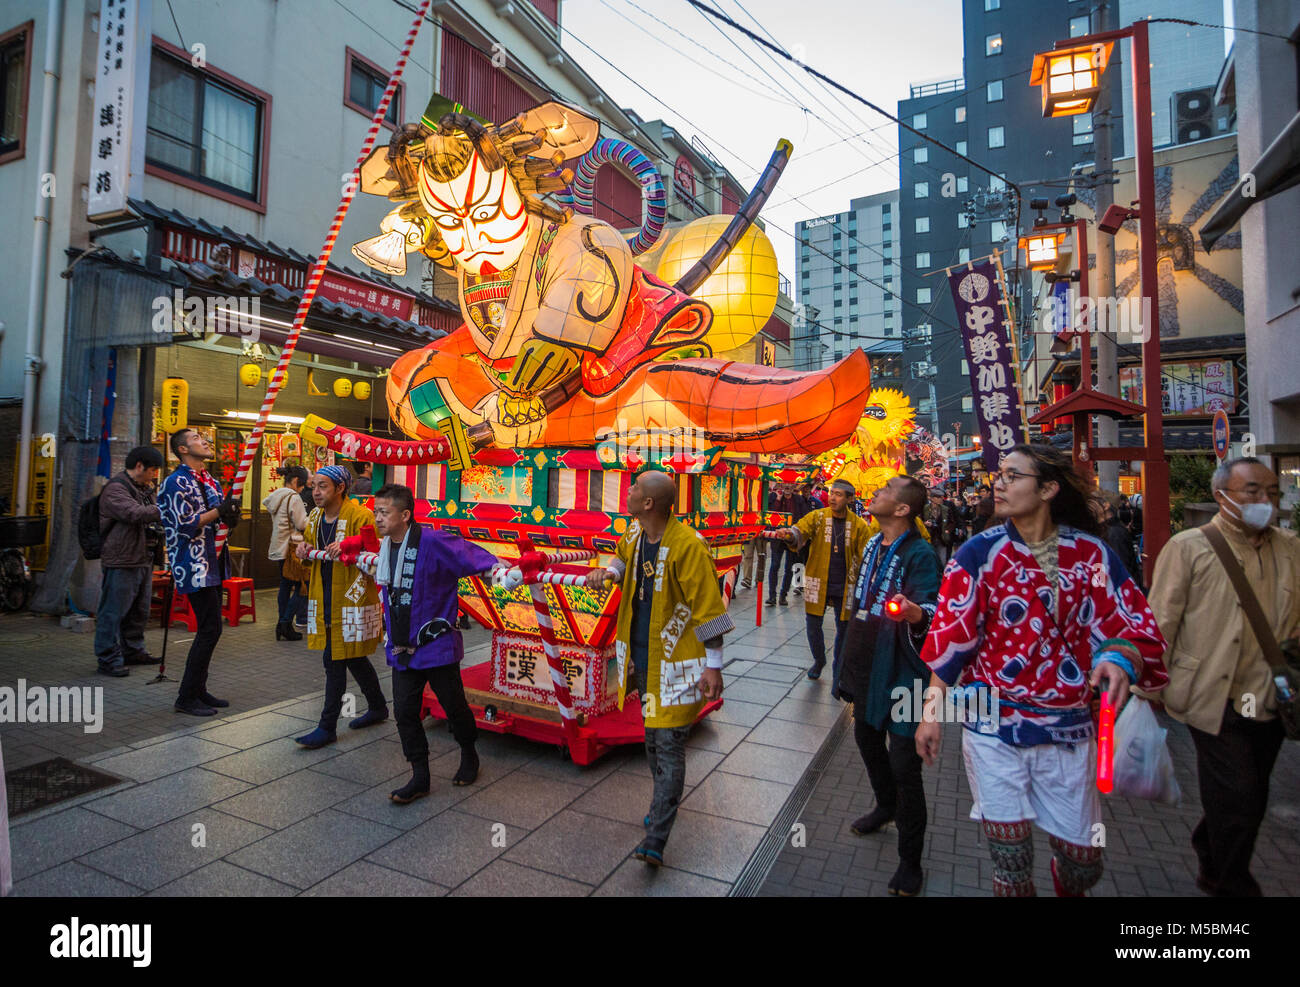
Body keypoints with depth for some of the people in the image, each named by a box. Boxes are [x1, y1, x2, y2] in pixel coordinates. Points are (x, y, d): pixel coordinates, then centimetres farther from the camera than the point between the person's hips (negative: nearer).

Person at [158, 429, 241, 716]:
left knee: (209, 629, 12)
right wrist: (218, 512, -19)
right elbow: (183, 525, -17)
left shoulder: (211, 481, 17)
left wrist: (231, 515, -1)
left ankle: (198, 689, 22)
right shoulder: (176, 482, -9)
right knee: (210, 629, -10)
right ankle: (186, 697, 0)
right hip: (193, 565, -9)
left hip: (212, 565, 9)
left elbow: (222, 521, 20)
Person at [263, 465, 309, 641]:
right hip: (291, 547, -9)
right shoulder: (293, 497, -15)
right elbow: (302, 524, -18)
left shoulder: (275, 496, 13)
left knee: (285, 585, 13)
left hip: (279, 547, 9)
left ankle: (281, 626, 16)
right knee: (299, 586, -2)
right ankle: (286, 622, -5)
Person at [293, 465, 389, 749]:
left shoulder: (360, 516, -16)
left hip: (351, 600, -8)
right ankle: (378, 707, 36)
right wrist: (304, 552, 0)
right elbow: (311, 553, 22)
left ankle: (327, 727, 10)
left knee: (334, 660, -3)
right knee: (353, 657, 18)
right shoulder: (315, 517, 8)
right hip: (324, 598, 8)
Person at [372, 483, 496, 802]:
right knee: (405, 711, 7)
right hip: (400, 648, 6)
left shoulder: (433, 542, -21)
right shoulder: (385, 547, 4)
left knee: (454, 706, 10)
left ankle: (469, 755, 38)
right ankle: (420, 777, 23)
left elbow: (474, 557, -25)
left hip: (435, 644, -6)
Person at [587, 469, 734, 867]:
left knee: (669, 743, -4)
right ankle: (664, 806, 42)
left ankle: (655, 840, 3)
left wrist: (713, 665, -17)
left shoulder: (688, 546, -22)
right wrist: (610, 571, 2)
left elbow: (708, 608, -18)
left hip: (676, 662, -8)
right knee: (652, 736, 21)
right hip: (641, 657, 8)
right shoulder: (635, 534, 1)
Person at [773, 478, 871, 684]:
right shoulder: (817, 517, -4)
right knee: (813, 625, 8)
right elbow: (800, 530, -21)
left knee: (843, 630, 10)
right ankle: (819, 660, 39)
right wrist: (790, 534, -44)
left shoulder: (859, 525, -3)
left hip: (844, 587, 0)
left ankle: (837, 674, 31)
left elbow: (864, 557, 1)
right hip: (818, 583, 0)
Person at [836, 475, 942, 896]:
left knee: (903, 763, 0)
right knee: (866, 737, 24)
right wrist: (850, 663, 23)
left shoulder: (920, 553, -19)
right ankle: (886, 805, 51)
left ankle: (910, 861, 18)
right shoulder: (872, 546, 7)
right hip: (867, 667, 9)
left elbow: (934, 608, -31)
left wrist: (915, 612, -54)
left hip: (900, 672, -8)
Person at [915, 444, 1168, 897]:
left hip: (1069, 728, 2)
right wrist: (932, 709, -7)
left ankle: (1068, 890, 50)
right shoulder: (980, 552, -6)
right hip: (993, 726, -1)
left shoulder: (1091, 552, -3)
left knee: (1082, 854, 15)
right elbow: (950, 636, -6)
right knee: (1010, 853, 7)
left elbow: (1135, 625, 0)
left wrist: (1120, 657, -23)